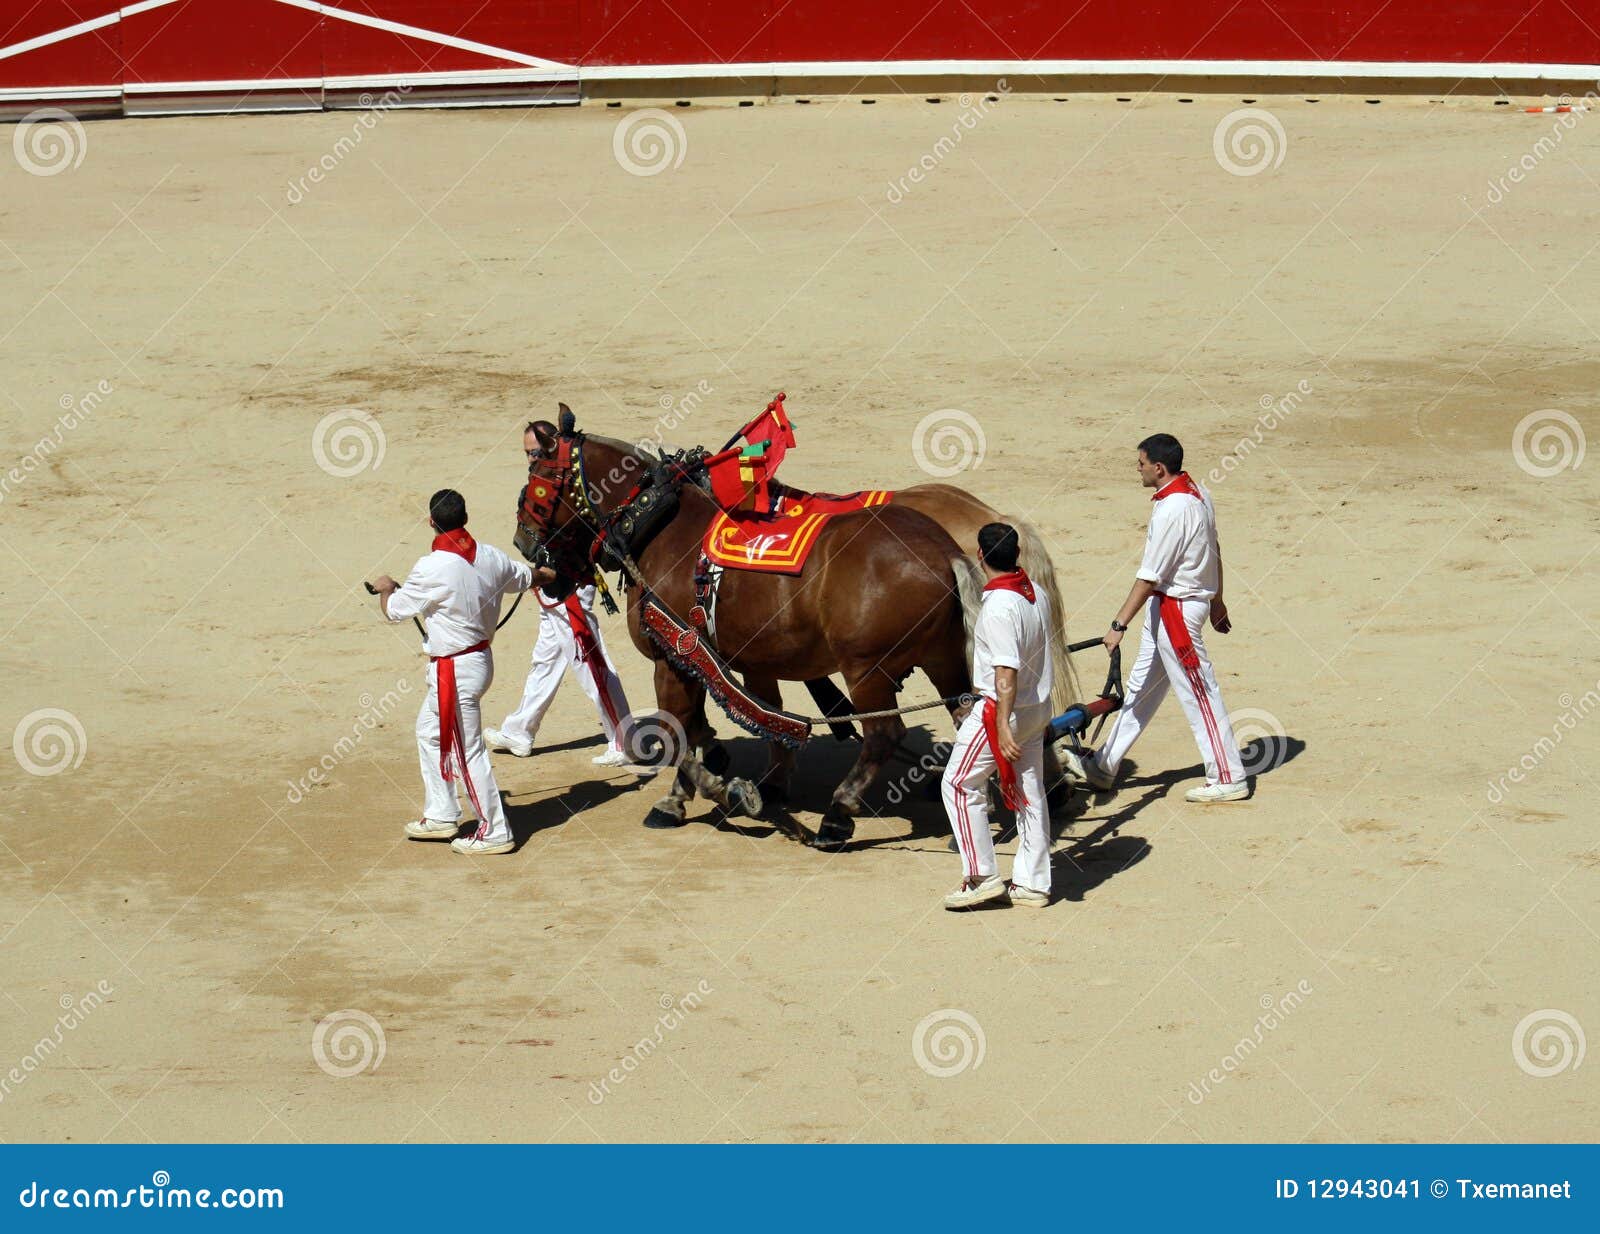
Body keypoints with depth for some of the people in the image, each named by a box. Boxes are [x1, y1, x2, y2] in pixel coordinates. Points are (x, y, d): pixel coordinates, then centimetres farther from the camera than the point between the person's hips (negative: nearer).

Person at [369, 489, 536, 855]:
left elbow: (394, 610, -9)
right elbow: (525, 577, 18)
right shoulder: (491, 558, -2)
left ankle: (494, 832, 7)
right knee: (429, 732, 24)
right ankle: (441, 815, 33)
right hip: (480, 657, 9)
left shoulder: (432, 569, -23)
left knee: (466, 750, 0)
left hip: (454, 670, -9)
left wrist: (385, 588, 15)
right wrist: (550, 574, 43)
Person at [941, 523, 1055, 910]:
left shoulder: (998, 607, -24)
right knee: (1029, 793, 14)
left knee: (960, 785, 3)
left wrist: (1003, 726, -30)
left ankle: (982, 877, 2)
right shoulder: (1037, 594, 2)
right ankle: (1032, 885, 18)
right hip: (1038, 708, 9)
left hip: (1002, 709, -9)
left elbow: (1007, 671, -28)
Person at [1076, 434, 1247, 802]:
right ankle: (1105, 765, 27)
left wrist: (1120, 624, -18)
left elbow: (1149, 576, -23)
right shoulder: (1198, 494, 4)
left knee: (1198, 691, -2)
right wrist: (1216, 601, 23)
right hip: (1165, 606, 10)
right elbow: (1213, 552, 13)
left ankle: (1229, 779, 6)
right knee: (1142, 685, 17)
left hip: (1177, 608, -10)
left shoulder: (1171, 509, -24)